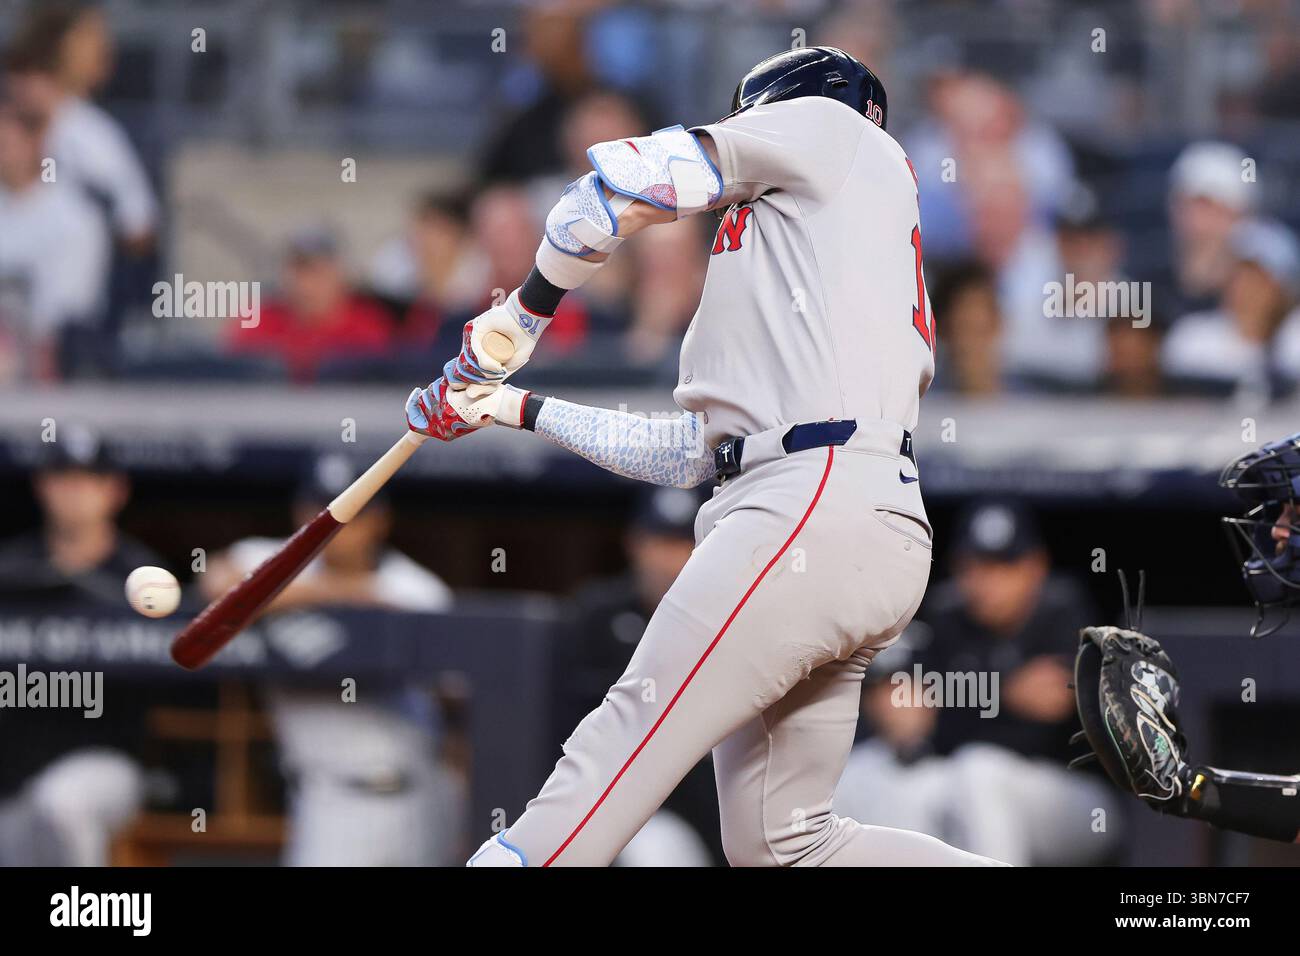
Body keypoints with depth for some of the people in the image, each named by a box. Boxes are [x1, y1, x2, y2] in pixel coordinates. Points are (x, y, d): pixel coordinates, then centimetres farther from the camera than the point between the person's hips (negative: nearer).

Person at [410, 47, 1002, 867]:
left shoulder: (825, 125, 11)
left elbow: (620, 186, 4)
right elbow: (687, 454, 32)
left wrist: (524, 312, 17)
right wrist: (522, 410, 37)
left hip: (819, 502, -9)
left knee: (626, 741, -15)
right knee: (780, 839, 4)